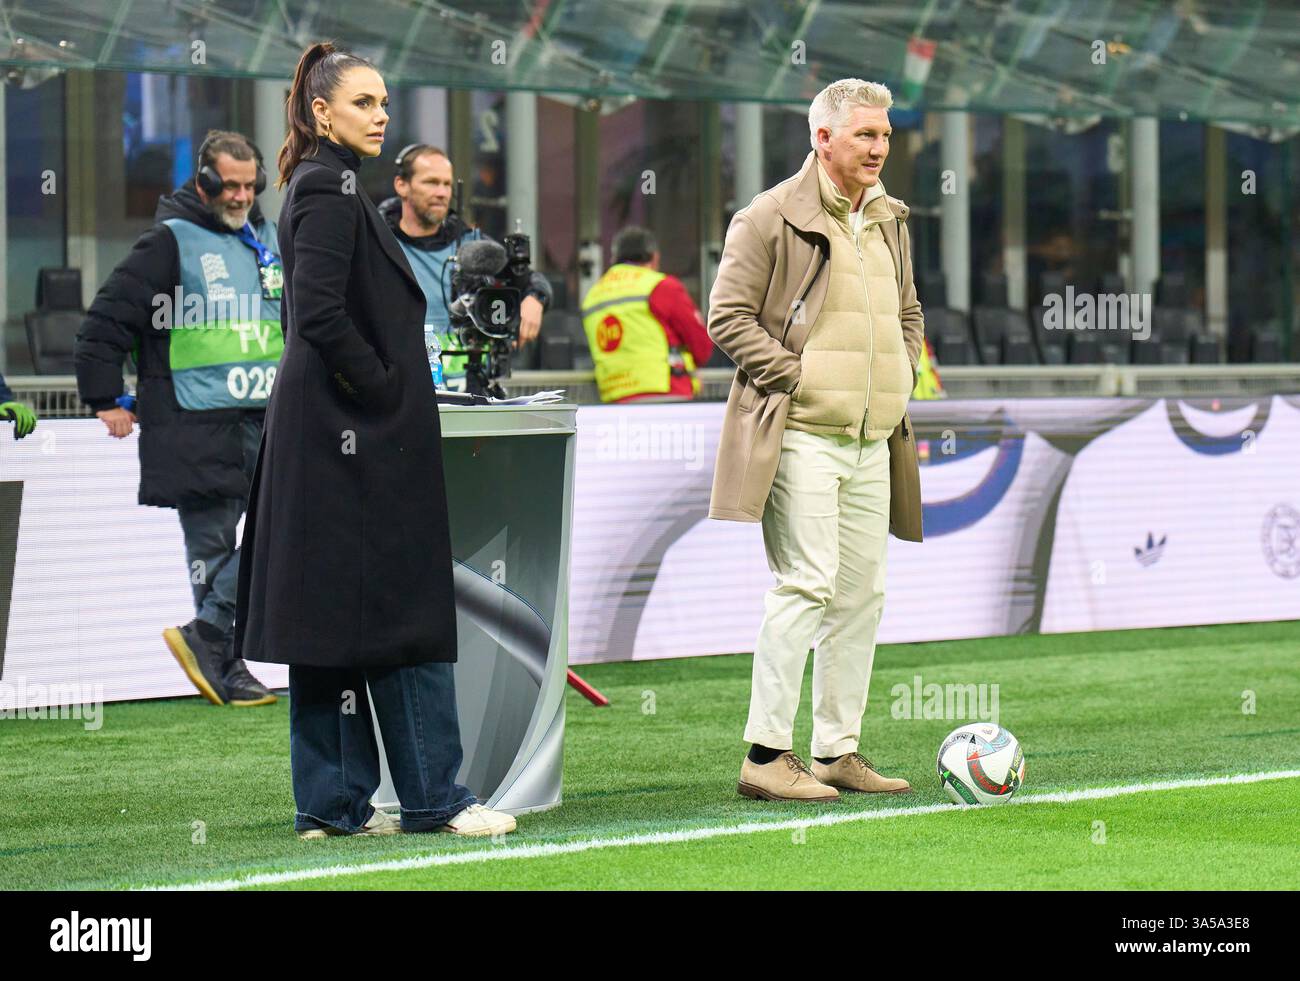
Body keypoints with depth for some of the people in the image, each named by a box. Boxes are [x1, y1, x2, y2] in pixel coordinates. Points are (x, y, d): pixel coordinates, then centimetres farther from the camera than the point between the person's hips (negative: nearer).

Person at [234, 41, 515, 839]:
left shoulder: (324, 188, 17)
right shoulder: (331, 190, -12)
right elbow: (322, 315, -22)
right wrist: (387, 391, -15)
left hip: (328, 436, 10)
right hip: (362, 440, -10)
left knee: (332, 623, 8)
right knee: (403, 614, -5)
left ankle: (334, 802, 10)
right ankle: (432, 795, -1)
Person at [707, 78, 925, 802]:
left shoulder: (890, 221, 17)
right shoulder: (773, 218, -7)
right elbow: (728, 315, -9)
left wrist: (901, 376, 14)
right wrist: (793, 377, -13)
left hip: (872, 442, 8)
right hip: (802, 436, -8)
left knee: (863, 593, 8)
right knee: (807, 585, -13)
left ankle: (839, 750, 16)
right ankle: (767, 755, -9)